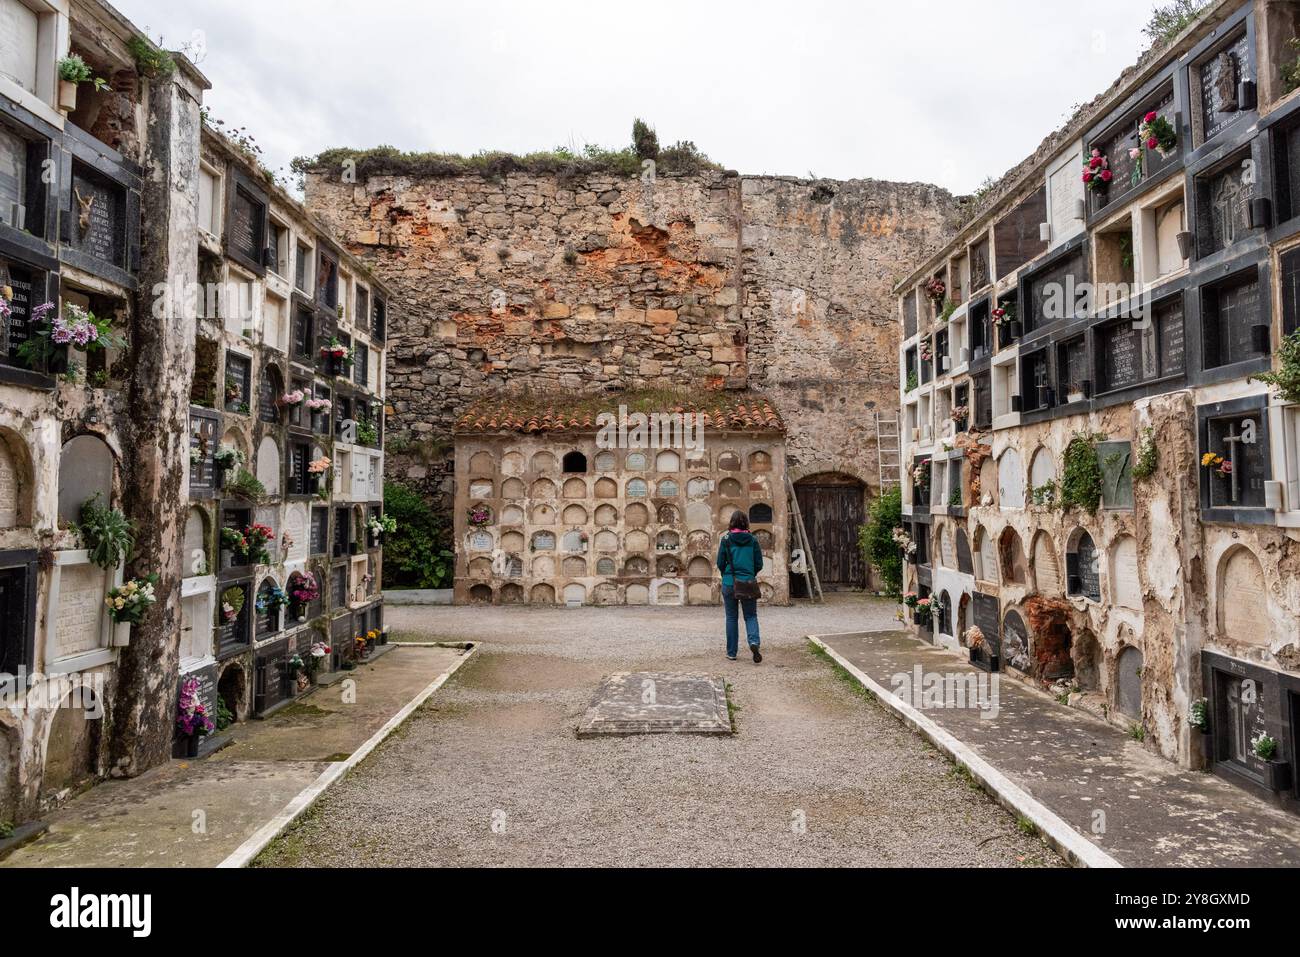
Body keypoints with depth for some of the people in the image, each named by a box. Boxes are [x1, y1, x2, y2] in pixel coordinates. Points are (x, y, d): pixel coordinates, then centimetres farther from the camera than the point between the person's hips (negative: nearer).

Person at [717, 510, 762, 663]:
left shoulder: (726, 540, -4)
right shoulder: (752, 540, 0)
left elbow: (720, 563, -2)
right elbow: (759, 564, 2)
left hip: (729, 583, 0)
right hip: (748, 584, 1)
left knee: (731, 618, 11)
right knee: (751, 616, 10)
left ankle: (732, 652, 14)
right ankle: (754, 642, -16)